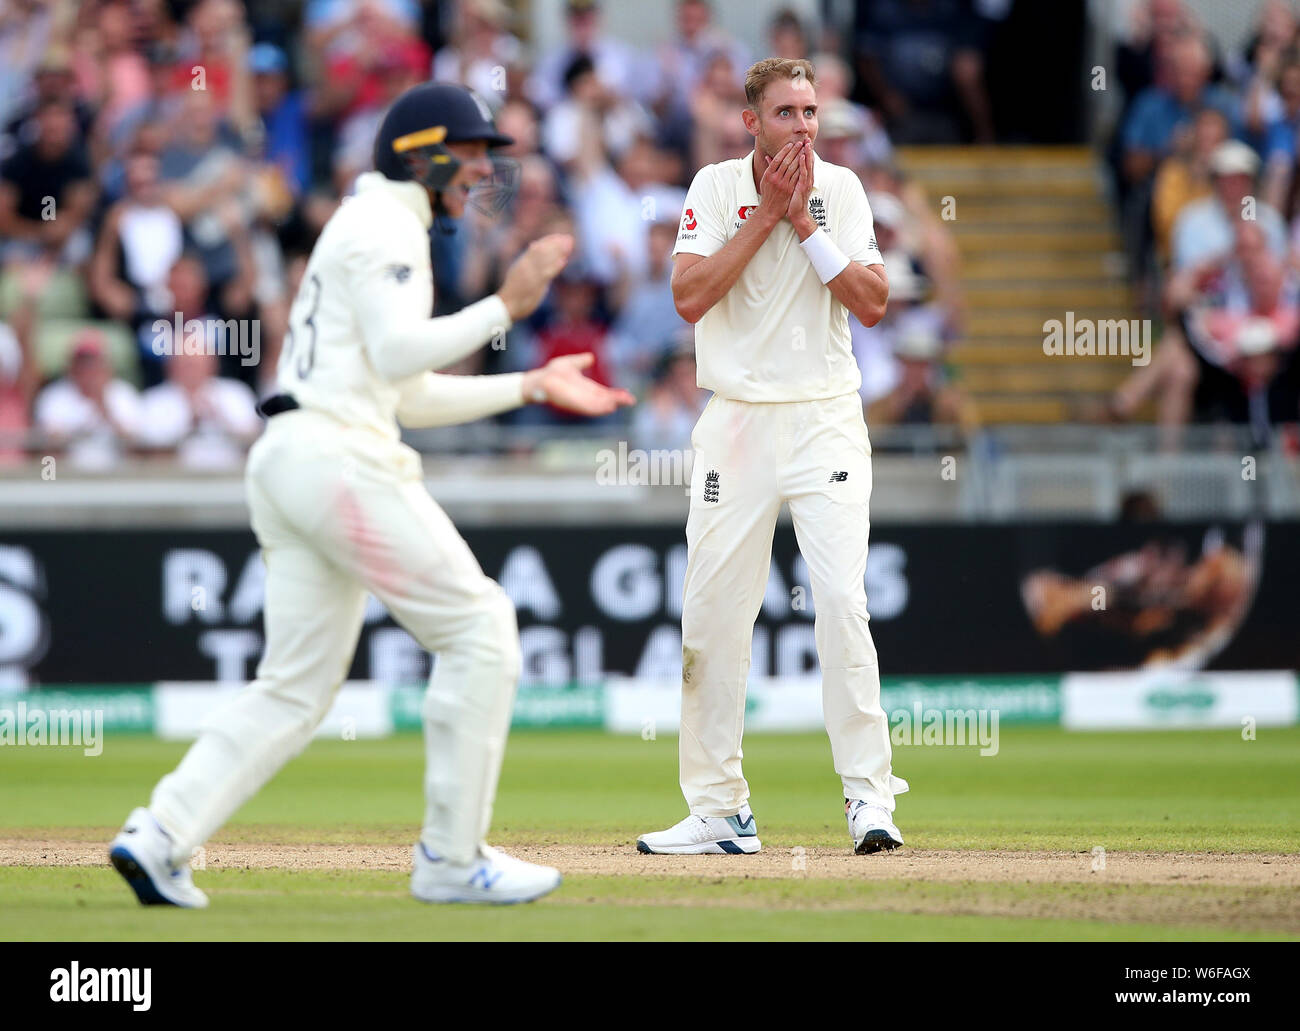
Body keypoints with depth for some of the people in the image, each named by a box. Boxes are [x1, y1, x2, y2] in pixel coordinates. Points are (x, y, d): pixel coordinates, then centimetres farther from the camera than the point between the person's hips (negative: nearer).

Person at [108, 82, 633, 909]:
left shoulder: (382, 229, 27)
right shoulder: (383, 225, -5)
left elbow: (410, 395, 27)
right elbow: (396, 353, -19)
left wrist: (531, 387, 23)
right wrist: (505, 306, -16)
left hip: (289, 466, 10)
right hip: (337, 456, -10)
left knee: (297, 685, 8)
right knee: (479, 629, -6)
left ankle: (160, 837, -2)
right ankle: (452, 859, -4)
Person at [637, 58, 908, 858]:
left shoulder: (840, 188, 3)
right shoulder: (716, 188, 0)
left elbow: (873, 304, -6)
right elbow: (690, 297, -13)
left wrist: (807, 226, -11)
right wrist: (767, 216, -13)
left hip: (825, 422, -1)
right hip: (736, 423, 1)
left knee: (842, 598, -15)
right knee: (713, 614, 2)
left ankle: (868, 793, -11)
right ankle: (720, 812, 11)